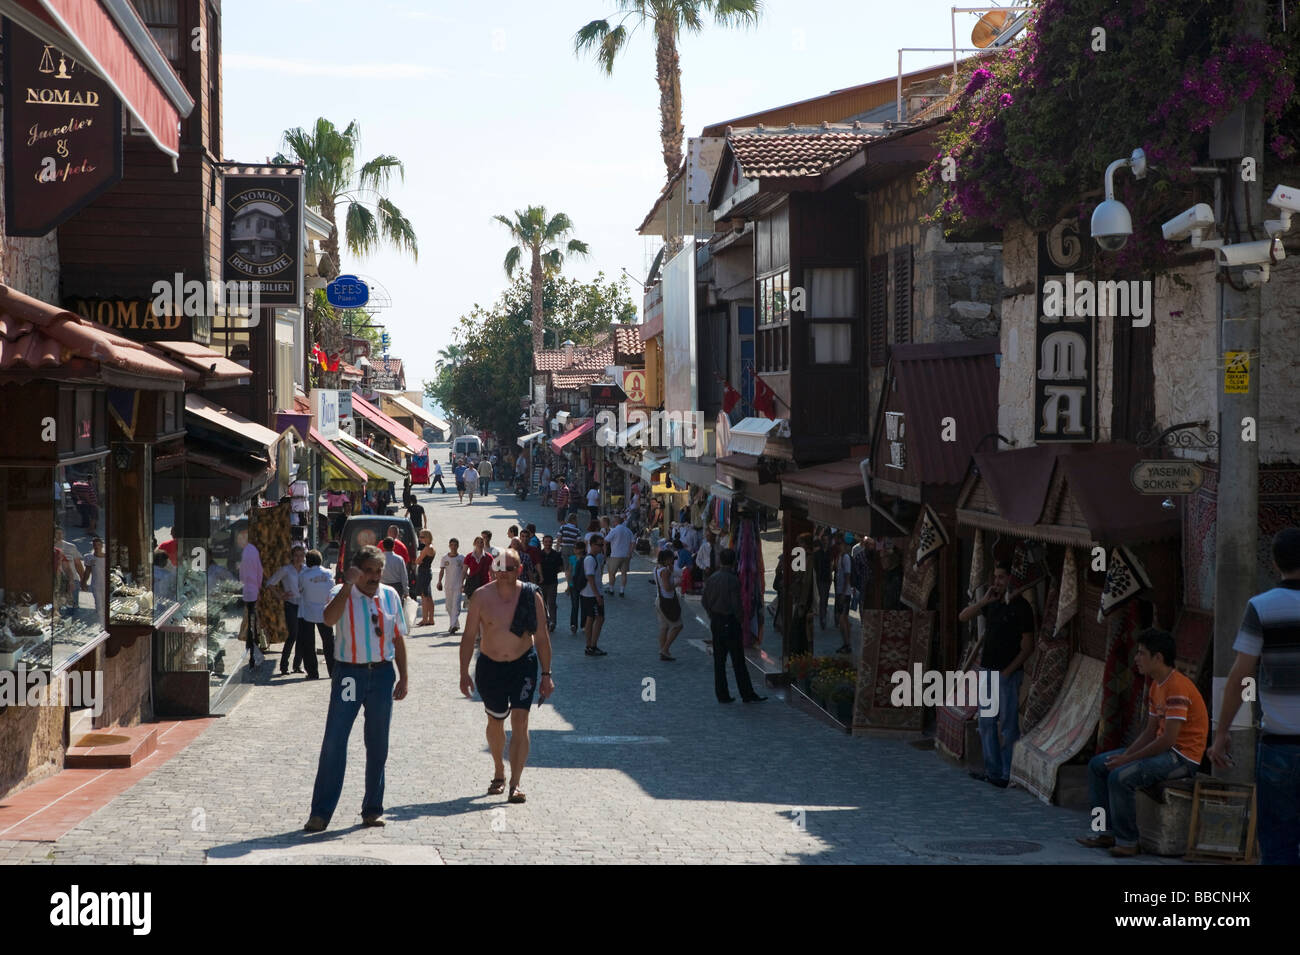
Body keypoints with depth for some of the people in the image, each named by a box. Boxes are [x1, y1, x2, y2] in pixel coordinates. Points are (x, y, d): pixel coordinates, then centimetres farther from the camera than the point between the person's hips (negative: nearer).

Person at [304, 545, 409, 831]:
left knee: (378, 744, 9)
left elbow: (398, 638, 13)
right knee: (334, 742, -6)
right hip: (349, 673, -3)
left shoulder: (390, 596, 7)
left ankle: (372, 810, 20)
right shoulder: (342, 594, -4)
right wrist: (348, 584, -28)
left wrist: (403, 678, 9)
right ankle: (321, 812, -1)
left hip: (382, 673, 3)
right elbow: (329, 618, -26)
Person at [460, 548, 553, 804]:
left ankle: (515, 783, -11)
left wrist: (546, 674, -1)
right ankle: (499, 772, 38)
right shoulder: (481, 597, -8)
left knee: (520, 721, -12)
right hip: (490, 666, 1)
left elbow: (541, 637, 0)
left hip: (523, 665, -1)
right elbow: (469, 636, -2)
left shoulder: (532, 596, -8)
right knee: (495, 722, 15)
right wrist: (464, 674, -6)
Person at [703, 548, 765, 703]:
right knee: (738, 660, -1)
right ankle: (747, 695, 4)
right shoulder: (733, 580, -16)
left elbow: (704, 601, 8)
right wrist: (740, 615, 1)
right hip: (730, 622, -6)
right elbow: (736, 605, -18)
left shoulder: (711, 579, 3)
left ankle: (722, 695, 12)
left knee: (719, 660, 10)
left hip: (715, 622, 6)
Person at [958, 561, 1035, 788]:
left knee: (1008, 725, -4)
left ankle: (1008, 775, 1)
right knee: (987, 723, 11)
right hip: (987, 670, 7)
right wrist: (984, 601, -5)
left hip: (1007, 674, -7)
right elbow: (962, 617, 8)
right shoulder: (993, 603, 11)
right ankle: (993, 771, 19)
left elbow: (1027, 646, -10)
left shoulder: (1021, 606, -9)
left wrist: (1008, 671, -13)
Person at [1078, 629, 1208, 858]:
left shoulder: (1177, 687, -21)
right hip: (1163, 748, 10)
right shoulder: (1157, 685, 11)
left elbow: (1168, 739, -25)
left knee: (1120, 776, -28)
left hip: (1182, 757, -10)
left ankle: (1127, 841, -13)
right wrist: (1125, 755, -2)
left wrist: (1128, 759, -18)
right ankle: (1107, 832, 11)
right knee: (1097, 765, 7)